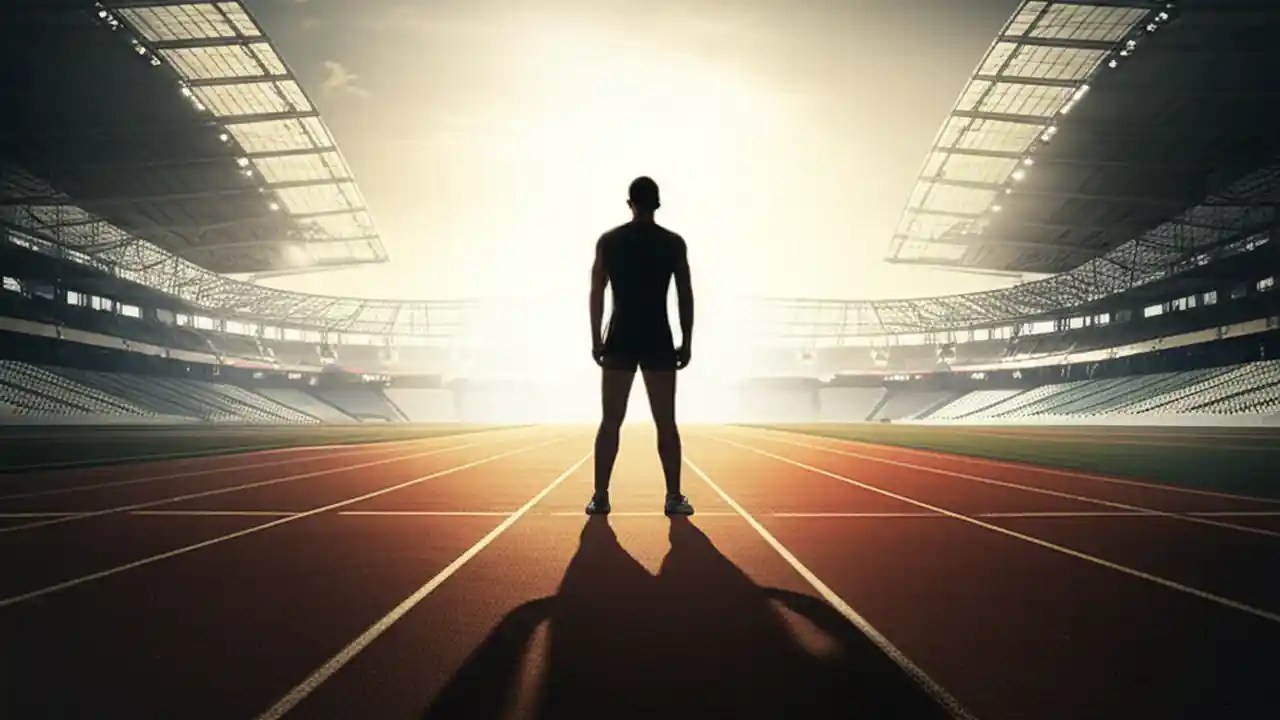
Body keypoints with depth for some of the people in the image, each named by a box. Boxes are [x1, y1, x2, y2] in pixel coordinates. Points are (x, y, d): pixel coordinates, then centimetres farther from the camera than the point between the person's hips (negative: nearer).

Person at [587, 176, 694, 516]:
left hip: (619, 340, 1)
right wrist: (686, 342, 6)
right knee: (666, 423, 4)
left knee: (610, 422, 4)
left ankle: (600, 496, 4)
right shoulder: (674, 243, 2)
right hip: (659, 342, -1)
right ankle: (674, 497, 5)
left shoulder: (608, 241, 4)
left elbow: (596, 293, 3)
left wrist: (596, 340, 8)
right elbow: (685, 296, 1)